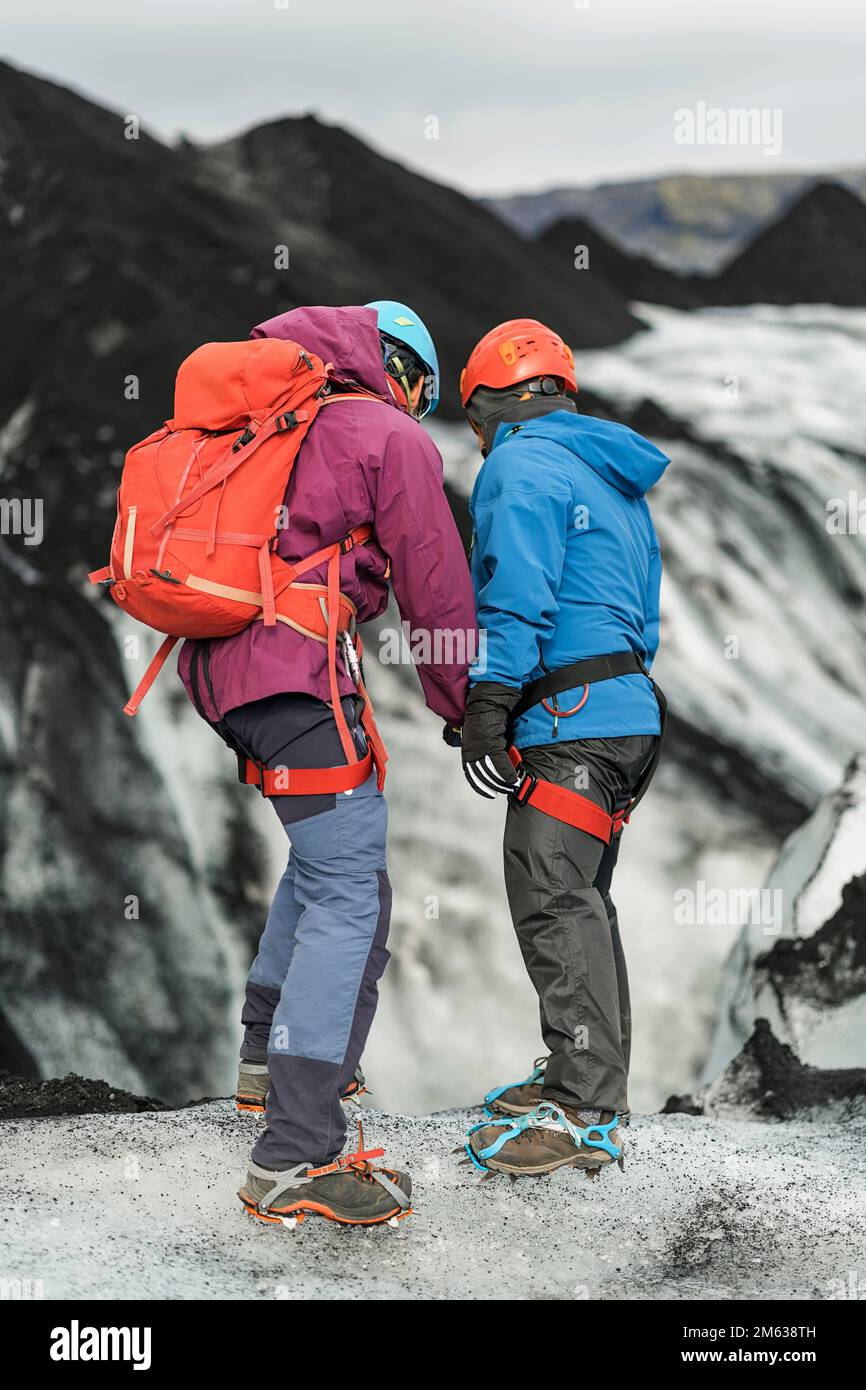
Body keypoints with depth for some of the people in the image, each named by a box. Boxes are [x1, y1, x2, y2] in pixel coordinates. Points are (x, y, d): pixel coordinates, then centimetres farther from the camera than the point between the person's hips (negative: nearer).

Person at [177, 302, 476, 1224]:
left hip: (220, 665, 9)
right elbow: (437, 589, 2)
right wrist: (463, 707, 13)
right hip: (297, 669, -9)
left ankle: (269, 1058, 35)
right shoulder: (392, 436, 2)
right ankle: (295, 1156, -18)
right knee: (350, 897, -11)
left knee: (324, 854, 27)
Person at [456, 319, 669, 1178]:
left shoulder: (524, 464, -5)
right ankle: (582, 1076, 22)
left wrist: (486, 703, -19)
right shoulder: (614, 482, 24)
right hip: (628, 708, 10)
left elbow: (518, 595, -17)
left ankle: (585, 1115, -12)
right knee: (577, 901, 15)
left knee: (554, 903, -11)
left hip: (568, 720, -10)